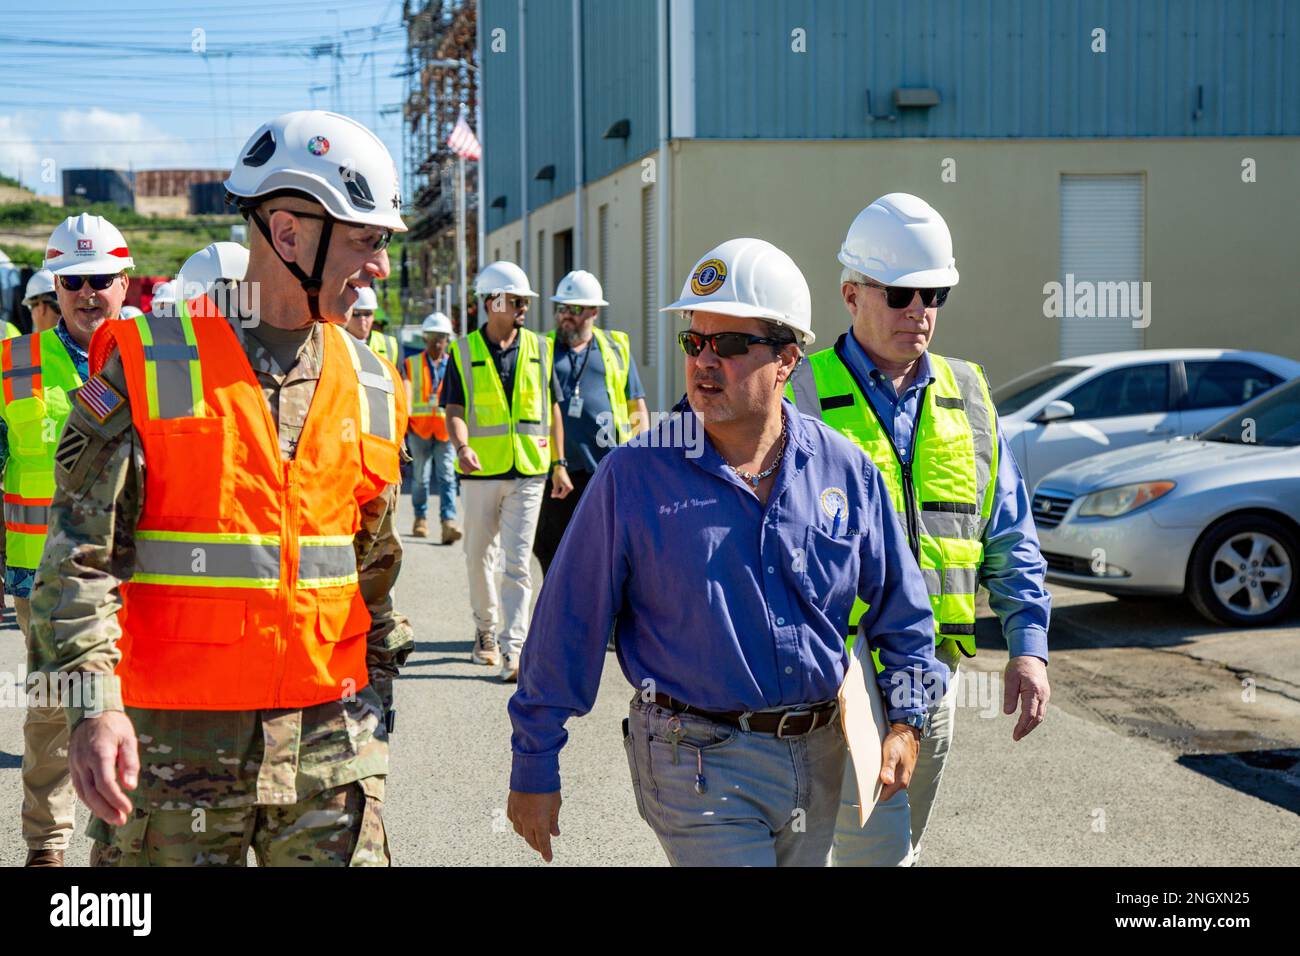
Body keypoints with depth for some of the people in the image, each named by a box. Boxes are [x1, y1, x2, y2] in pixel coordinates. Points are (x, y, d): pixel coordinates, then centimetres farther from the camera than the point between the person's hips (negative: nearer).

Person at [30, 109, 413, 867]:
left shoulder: (372, 387, 10)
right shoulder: (152, 368, -5)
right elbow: (83, 554, -8)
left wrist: (378, 688, 17)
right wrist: (95, 703, -17)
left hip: (330, 739, 4)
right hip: (175, 743, -4)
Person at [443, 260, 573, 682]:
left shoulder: (537, 349, 8)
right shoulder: (464, 351, 1)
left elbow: (553, 409, 13)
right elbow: (454, 410, -5)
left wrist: (559, 463, 9)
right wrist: (462, 446, -24)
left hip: (529, 473, 0)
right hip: (481, 472, 0)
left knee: (518, 563, -8)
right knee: (479, 557, 12)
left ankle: (513, 648, -9)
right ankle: (486, 630, 32)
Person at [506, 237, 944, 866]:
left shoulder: (846, 471, 0)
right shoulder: (632, 477, -10)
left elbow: (900, 606, 12)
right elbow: (566, 628, -5)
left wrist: (905, 720, 4)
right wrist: (534, 769, -3)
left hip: (818, 757, 5)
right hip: (697, 762, -4)